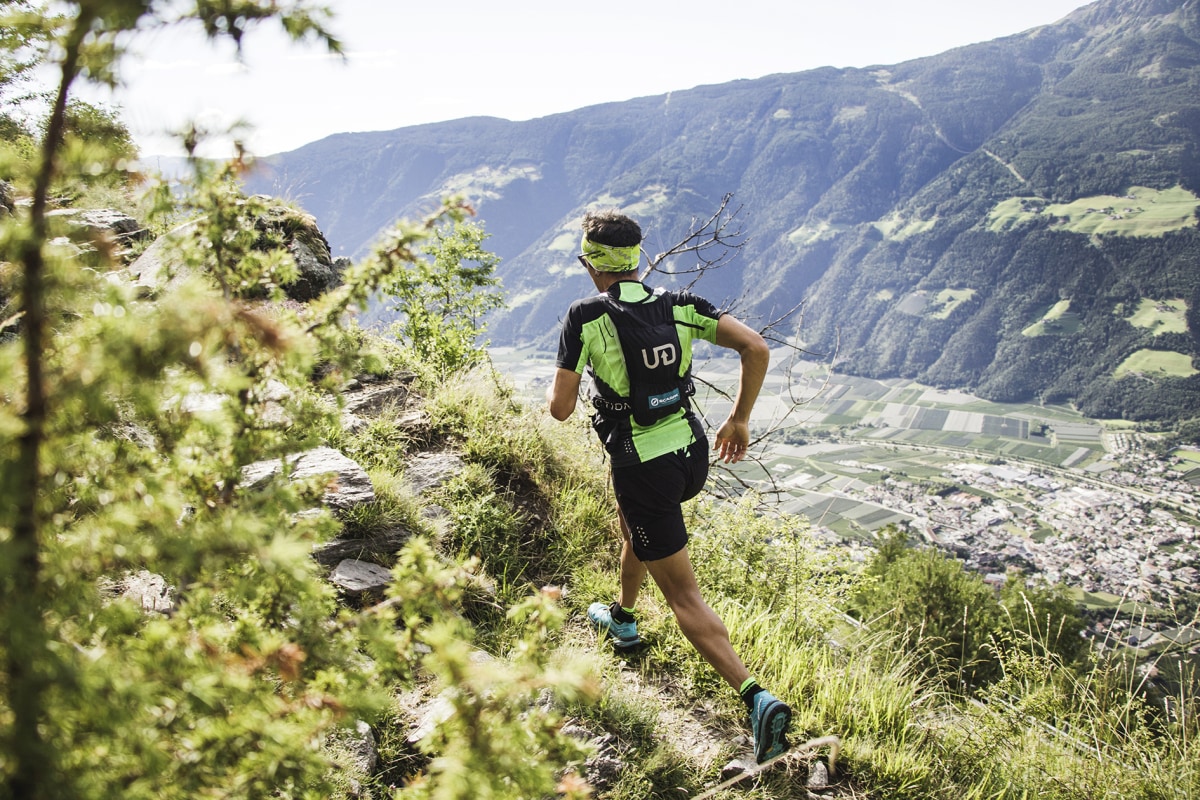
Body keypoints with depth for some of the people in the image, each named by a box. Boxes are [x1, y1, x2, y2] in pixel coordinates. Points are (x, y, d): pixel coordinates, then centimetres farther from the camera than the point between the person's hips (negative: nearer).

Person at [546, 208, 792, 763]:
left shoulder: (585, 317, -12)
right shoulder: (678, 305, 0)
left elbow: (561, 408, -13)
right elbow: (757, 349, -7)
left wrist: (553, 388, 12)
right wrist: (739, 420, 5)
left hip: (645, 471, -6)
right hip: (694, 455, 6)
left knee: (684, 597, 1)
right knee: (632, 519, 36)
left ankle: (758, 698, -10)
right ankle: (622, 618, 55)